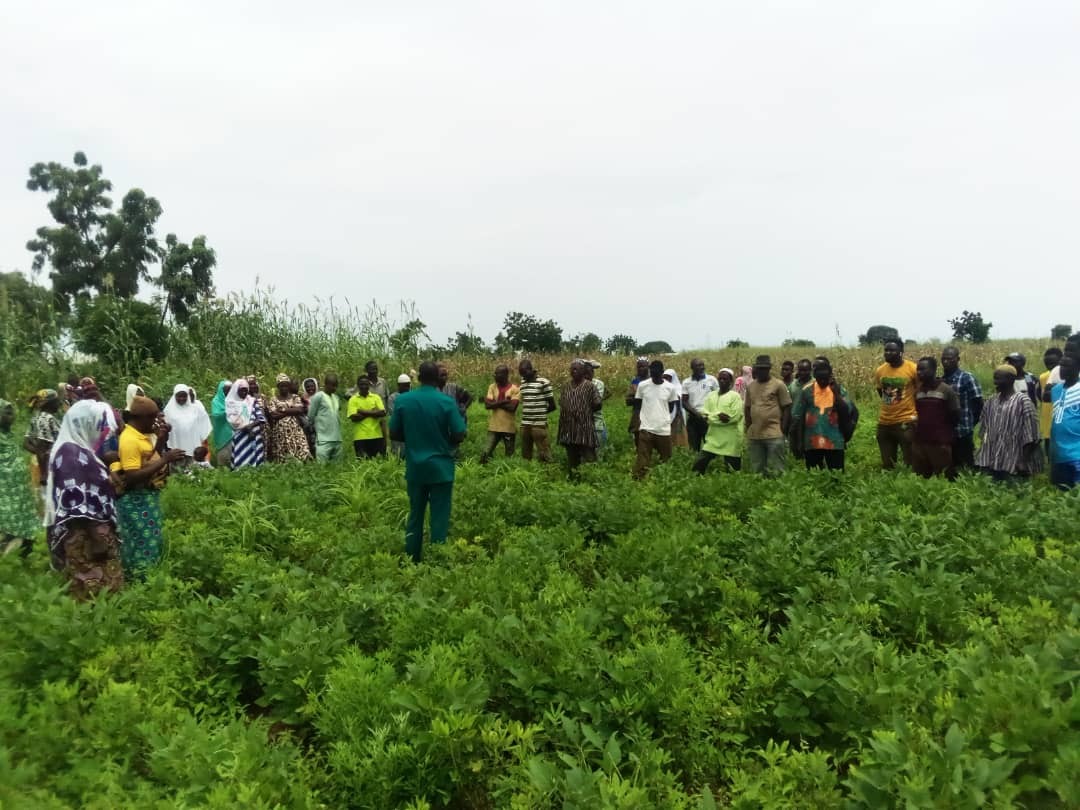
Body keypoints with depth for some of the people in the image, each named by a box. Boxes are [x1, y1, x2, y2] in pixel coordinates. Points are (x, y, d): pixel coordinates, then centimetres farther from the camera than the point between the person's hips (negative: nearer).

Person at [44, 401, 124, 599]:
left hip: (95, 526, 10)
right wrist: (98, 533, -24)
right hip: (85, 533, -10)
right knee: (95, 589, -2)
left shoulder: (81, 449, 12)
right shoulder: (70, 452, -17)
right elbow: (76, 500, -24)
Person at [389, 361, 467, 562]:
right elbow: (459, 436, -9)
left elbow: (394, 434, 2)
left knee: (415, 515, 15)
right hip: (441, 467, -3)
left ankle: (412, 560, 22)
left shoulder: (402, 400, -4)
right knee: (439, 517, 4)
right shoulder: (447, 402, -11)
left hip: (415, 467, 3)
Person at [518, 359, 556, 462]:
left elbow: (552, 406, -2)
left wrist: (540, 413, 7)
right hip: (524, 424, 6)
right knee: (525, 454, 12)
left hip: (539, 424, -6)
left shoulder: (544, 382, -6)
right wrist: (529, 413, 6)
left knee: (543, 455, -3)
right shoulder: (522, 383, 11)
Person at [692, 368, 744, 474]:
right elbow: (705, 415, 0)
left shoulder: (735, 396, -3)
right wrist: (719, 415, -17)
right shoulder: (711, 395, 11)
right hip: (713, 437, 4)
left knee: (732, 469, 4)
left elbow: (734, 416, -16)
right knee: (699, 462, -3)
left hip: (730, 440, -4)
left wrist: (712, 416, -11)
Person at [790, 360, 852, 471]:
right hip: (811, 443, 0)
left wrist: (836, 393, -17)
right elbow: (797, 417, 3)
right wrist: (797, 443, 1)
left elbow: (847, 411, -9)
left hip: (834, 442, 0)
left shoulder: (839, 389, 3)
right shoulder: (806, 391, 1)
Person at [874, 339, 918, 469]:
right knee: (886, 464, 13)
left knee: (910, 462, 4)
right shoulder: (880, 370, 2)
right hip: (884, 422, 5)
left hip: (906, 421, -4)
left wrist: (915, 412, -2)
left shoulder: (913, 369, -12)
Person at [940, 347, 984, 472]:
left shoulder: (967, 378, -6)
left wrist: (970, 423, -4)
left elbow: (978, 404, -6)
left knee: (966, 464, 2)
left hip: (963, 432, -5)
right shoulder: (940, 380, 9)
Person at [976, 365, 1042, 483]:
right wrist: (984, 458, 13)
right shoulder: (991, 402, 12)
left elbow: (1029, 436, -11)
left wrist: (1023, 462, -14)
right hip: (991, 462, 6)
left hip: (1013, 464, -6)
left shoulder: (1023, 401, -8)